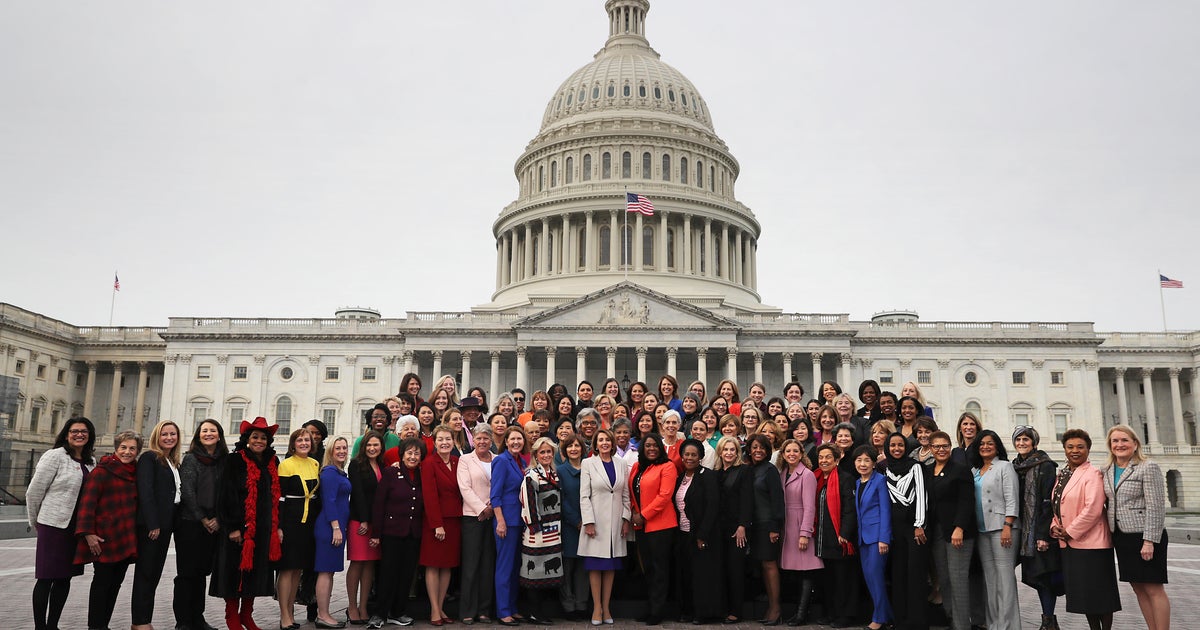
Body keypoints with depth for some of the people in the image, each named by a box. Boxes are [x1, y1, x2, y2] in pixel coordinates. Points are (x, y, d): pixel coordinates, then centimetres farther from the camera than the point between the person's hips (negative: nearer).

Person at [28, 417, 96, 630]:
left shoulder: (91, 461, 11)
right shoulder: (55, 456, -8)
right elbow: (34, 492, -5)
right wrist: (36, 522, 4)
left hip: (77, 527, 6)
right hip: (53, 525, -6)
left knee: (65, 577, 11)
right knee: (46, 578, -1)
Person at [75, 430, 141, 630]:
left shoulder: (135, 473, 12)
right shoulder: (102, 471, -8)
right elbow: (87, 503, -14)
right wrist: (88, 533, -20)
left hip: (126, 539, 6)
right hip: (105, 538, -6)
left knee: (115, 583, 11)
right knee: (102, 582, -1)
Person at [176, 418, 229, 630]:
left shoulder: (224, 461, 8)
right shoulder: (191, 459, -3)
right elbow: (187, 492, -9)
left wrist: (218, 519, -5)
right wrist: (202, 519, -10)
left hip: (213, 525, 4)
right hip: (190, 523, -4)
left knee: (201, 572, 11)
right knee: (187, 572, 1)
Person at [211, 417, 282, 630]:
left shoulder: (272, 464, 11)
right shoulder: (234, 461, -6)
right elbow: (227, 495, -11)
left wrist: (277, 527, 11)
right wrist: (233, 527, -17)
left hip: (263, 529, 5)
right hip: (239, 527, -5)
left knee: (257, 571, 10)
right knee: (236, 570, 2)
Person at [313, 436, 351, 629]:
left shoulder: (340, 473, 17)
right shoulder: (330, 472, -12)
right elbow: (328, 501, -18)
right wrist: (336, 528, -20)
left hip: (337, 526, 10)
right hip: (330, 526, -10)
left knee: (329, 571, 12)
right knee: (326, 571, -5)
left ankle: (323, 613, 18)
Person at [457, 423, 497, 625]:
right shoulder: (465, 460, 5)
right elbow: (465, 488, -4)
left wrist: (493, 506, -9)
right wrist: (482, 509, -11)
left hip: (493, 516, 3)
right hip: (472, 516, -3)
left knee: (488, 564, 5)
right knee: (471, 564, -2)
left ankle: (484, 610, 11)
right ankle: (468, 611, 3)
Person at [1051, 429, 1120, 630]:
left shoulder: (1092, 474, -10)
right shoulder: (1062, 475, 14)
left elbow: (1092, 509, -19)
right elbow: (1056, 506, 19)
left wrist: (1070, 532, -14)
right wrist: (1054, 527, 2)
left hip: (1091, 543, -8)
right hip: (1068, 544, 8)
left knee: (1099, 592, 2)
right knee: (1083, 593, 14)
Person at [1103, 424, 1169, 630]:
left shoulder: (1148, 468, -9)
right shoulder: (1108, 471, 10)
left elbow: (1155, 507, -15)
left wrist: (1149, 541, -19)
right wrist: (1111, 534, 10)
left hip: (1143, 536, -7)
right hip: (1121, 537, 7)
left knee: (1153, 589, -3)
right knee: (1138, 588, 11)